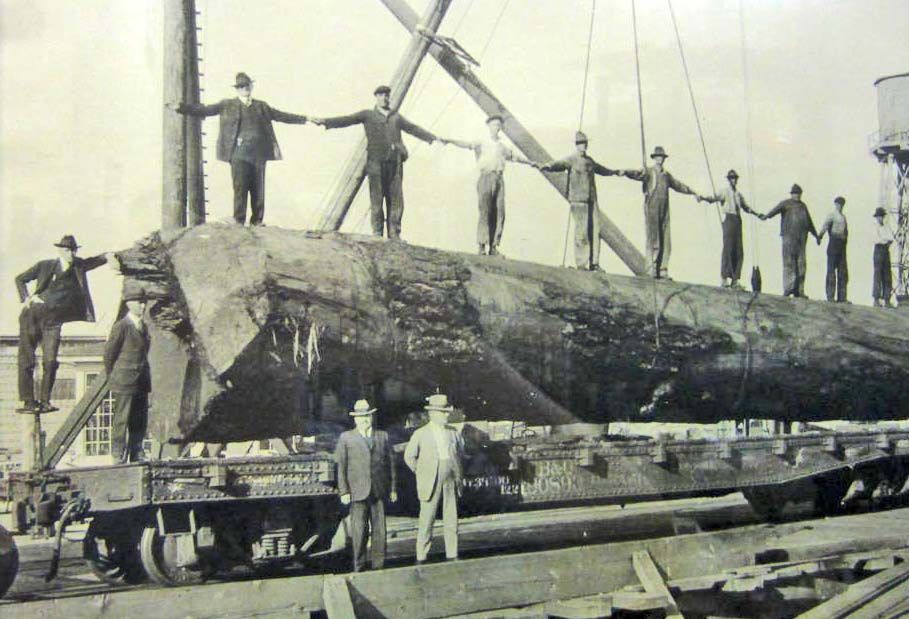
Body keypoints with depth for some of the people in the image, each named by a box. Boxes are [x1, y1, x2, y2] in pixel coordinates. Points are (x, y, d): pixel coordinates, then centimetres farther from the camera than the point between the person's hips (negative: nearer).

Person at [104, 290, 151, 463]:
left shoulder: (143, 326, 15)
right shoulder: (121, 326, -10)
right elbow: (109, 353, -6)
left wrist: (145, 378, 16)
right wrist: (112, 378, 1)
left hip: (141, 383, 7)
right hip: (124, 383, -7)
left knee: (140, 421, 9)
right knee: (121, 420, -3)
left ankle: (136, 454, 17)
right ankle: (118, 456, 3)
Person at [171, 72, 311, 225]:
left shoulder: (261, 106, 17)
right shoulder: (227, 105, 9)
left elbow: (281, 116, 21)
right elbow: (204, 110, 5)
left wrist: (305, 119, 19)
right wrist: (181, 107, -5)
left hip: (258, 155, 3)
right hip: (239, 154, -3)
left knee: (258, 190, 2)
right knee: (240, 189, -8)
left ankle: (257, 222, 10)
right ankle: (239, 222, -4)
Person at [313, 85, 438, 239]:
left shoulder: (396, 117, 23)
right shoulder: (368, 115, 12)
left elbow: (414, 129, 24)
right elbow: (346, 120, 3)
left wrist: (434, 139, 18)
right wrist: (325, 122, -10)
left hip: (395, 162, 3)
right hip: (376, 162, -3)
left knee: (396, 199, 0)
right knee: (376, 199, -5)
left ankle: (394, 235, 3)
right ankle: (377, 233, -1)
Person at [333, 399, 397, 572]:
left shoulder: (383, 436, 12)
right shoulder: (346, 438, 5)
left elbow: (390, 463, 13)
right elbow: (341, 466, 2)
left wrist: (393, 488, 9)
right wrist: (343, 491, -5)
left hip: (379, 491, 2)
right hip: (358, 492, -2)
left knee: (380, 530, 2)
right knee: (359, 531, -4)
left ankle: (378, 566, 12)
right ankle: (359, 567, 7)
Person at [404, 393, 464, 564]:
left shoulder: (453, 433, 9)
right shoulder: (420, 434, -1)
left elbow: (460, 452, 22)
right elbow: (409, 456, 6)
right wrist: (421, 473, 4)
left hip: (451, 482, 4)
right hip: (431, 484, -3)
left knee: (451, 520, 5)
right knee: (426, 521, -3)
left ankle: (452, 555, 12)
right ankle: (421, 558, 3)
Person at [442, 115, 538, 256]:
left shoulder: (502, 147, 22)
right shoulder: (482, 144, 9)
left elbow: (515, 156, 35)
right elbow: (466, 144, -4)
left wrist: (530, 162, 46)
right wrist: (448, 141, -19)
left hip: (499, 179, 4)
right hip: (486, 177, -4)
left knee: (499, 213, -4)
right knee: (485, 212, -11)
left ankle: (494, 246, 0)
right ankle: (482, 245, -10)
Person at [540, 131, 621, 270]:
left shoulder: (589, 160, 19)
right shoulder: (571, 160, -2)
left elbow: (599, 169, 39)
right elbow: (559, 164, -21)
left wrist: (613, 172, 55)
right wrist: (547, 166, -43)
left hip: (592, 200, 7)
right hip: (578, 200, -7)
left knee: (595, 230, 3)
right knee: (581, 231, -10)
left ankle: (594, 263, 10)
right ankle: (581, 264, -4)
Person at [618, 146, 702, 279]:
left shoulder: (666, 175, 21)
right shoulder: (648, 172, 1)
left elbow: (678, 185, 36)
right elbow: (637, 174, -19)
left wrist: (692, 191, 46)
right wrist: (625, 172, -40)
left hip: (664, 212, 6)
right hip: (651, 211, -6)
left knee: (665, 242, 3)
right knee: (653, 240, -11)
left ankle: (663, 270, 6)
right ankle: (652, 269, -12)